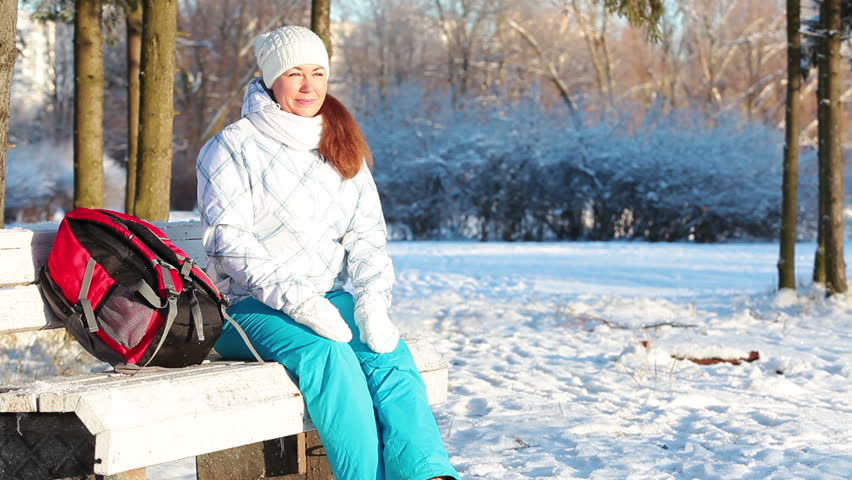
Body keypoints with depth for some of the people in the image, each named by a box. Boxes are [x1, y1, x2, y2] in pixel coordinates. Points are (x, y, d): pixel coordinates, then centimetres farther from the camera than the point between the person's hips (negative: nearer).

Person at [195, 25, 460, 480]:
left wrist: (373, 302, -12)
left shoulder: (345, 151, 17)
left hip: (331, 299, 4)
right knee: (330, 356, -34)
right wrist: (299, 303, -23)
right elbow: (228, 244, -10)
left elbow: (368, 236, 9)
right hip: (251, 307, -4)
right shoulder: (232, 147, 0)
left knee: (390, 353, -27)